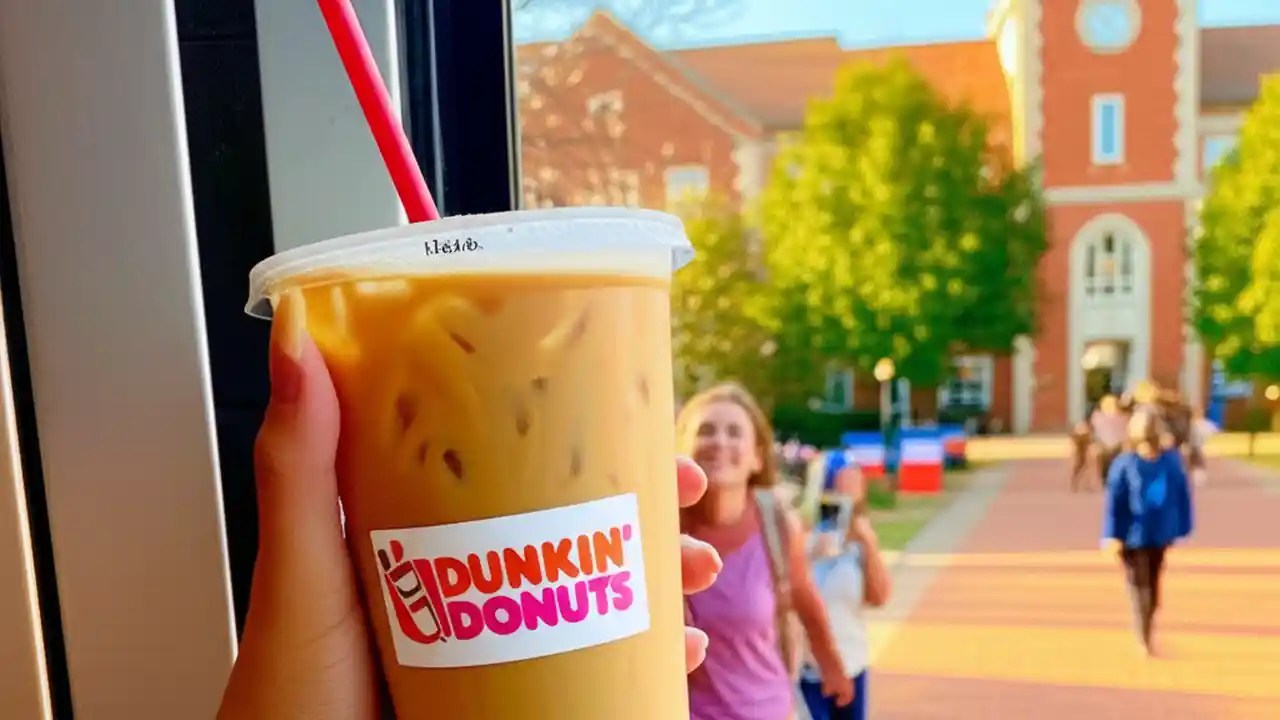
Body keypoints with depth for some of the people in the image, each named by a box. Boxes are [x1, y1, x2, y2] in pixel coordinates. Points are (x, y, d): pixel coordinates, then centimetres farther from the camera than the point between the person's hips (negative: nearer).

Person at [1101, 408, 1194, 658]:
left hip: (1160, 534, 4)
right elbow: (1114, 502, -13)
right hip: (1133, 535, -4)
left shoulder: (1172, 460, -7)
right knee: (1140, 585, 1)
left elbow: (1182, 495, 3)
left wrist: (1181, 529, 5)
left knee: (1153, 584, 19)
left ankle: (1147, 630, 38)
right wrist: (1112, 535, -14)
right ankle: (1144, 638, 10)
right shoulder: (1124, 464, -16)